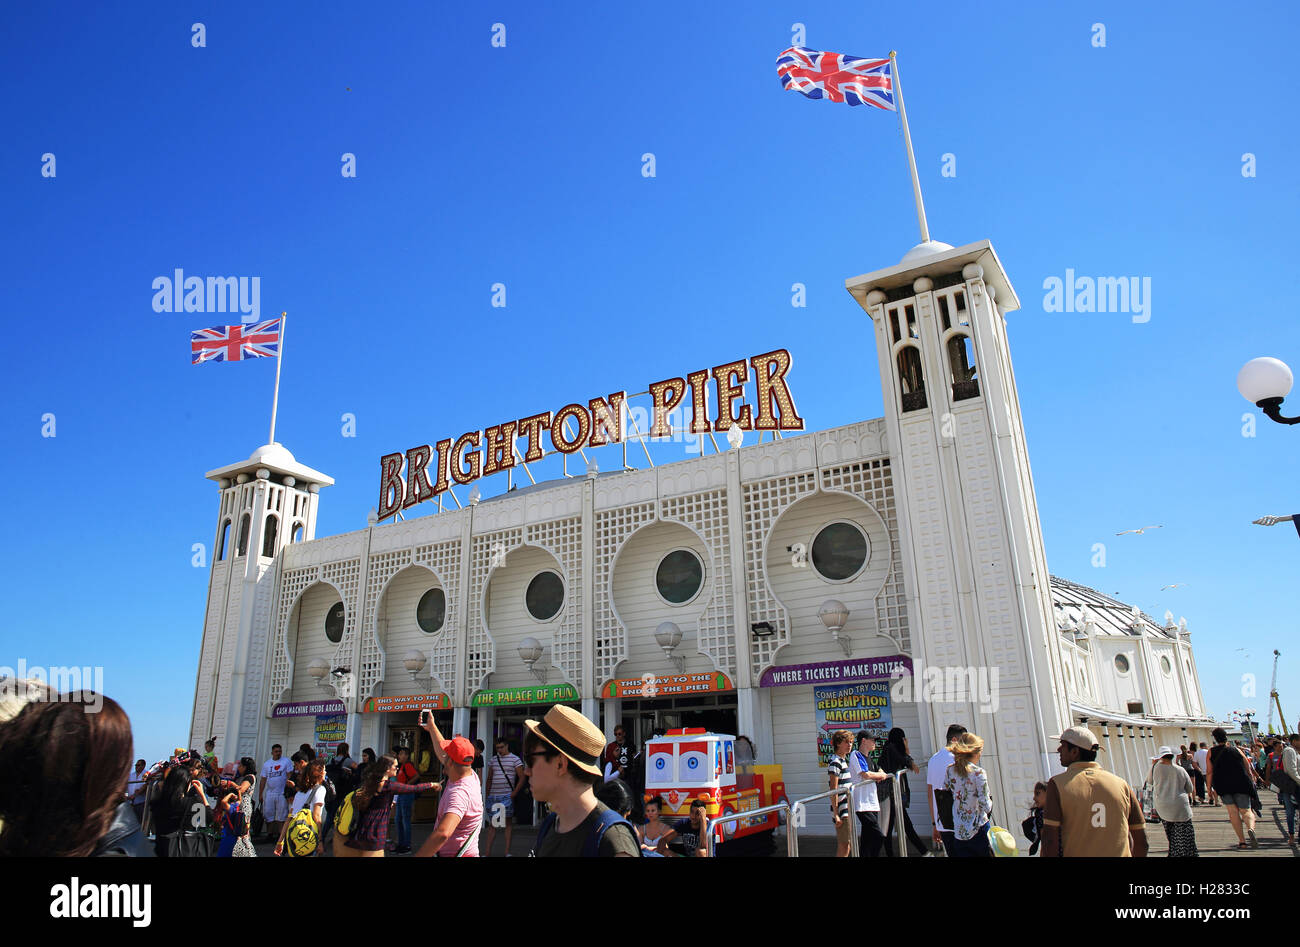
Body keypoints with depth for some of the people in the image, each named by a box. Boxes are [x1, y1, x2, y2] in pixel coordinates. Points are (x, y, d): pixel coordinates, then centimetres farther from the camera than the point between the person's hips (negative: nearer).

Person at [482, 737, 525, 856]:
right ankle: (487, 853, 7)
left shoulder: (515, 759, 0)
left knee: (508, 822, -2)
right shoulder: (493, 759, 14)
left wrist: (514, 793, -10)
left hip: (506, 796, -4)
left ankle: (507, 852, 1)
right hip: (493, 796, 4)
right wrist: (487, 794, 11)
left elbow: (521, 778, -2)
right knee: (492, 824, 5)